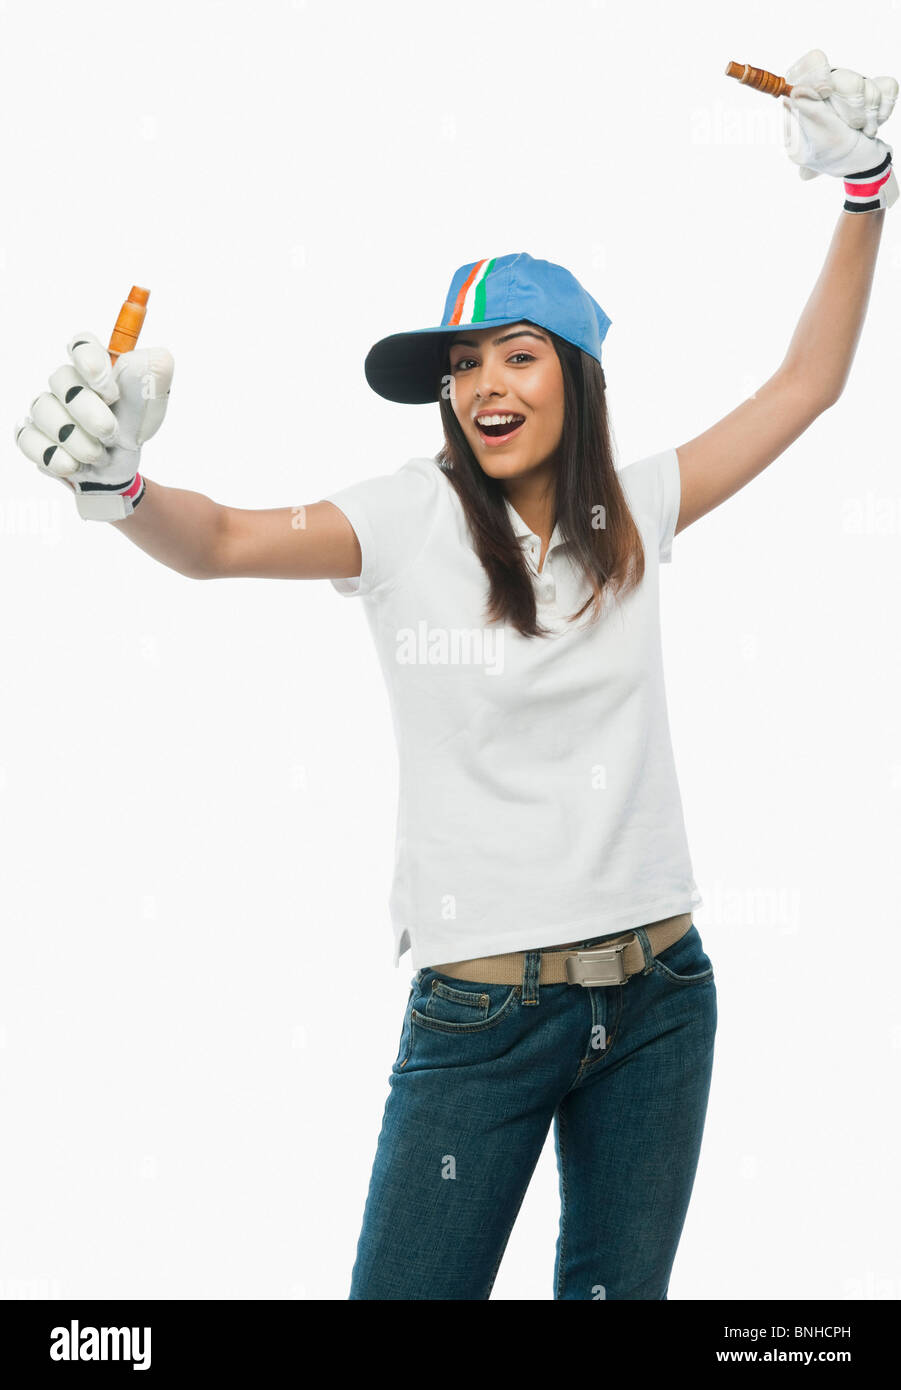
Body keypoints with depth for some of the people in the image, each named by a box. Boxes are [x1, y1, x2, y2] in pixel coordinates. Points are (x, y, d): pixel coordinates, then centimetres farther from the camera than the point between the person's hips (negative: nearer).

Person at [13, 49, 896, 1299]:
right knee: (409, 1286, -1)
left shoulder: (634, 513, 5)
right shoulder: (413, 520, -5)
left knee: (619, 1289, 14)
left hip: (659, 995, 4)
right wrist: (117, 484, -39)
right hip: (478, 1008, -3)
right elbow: (223, 542, -19)